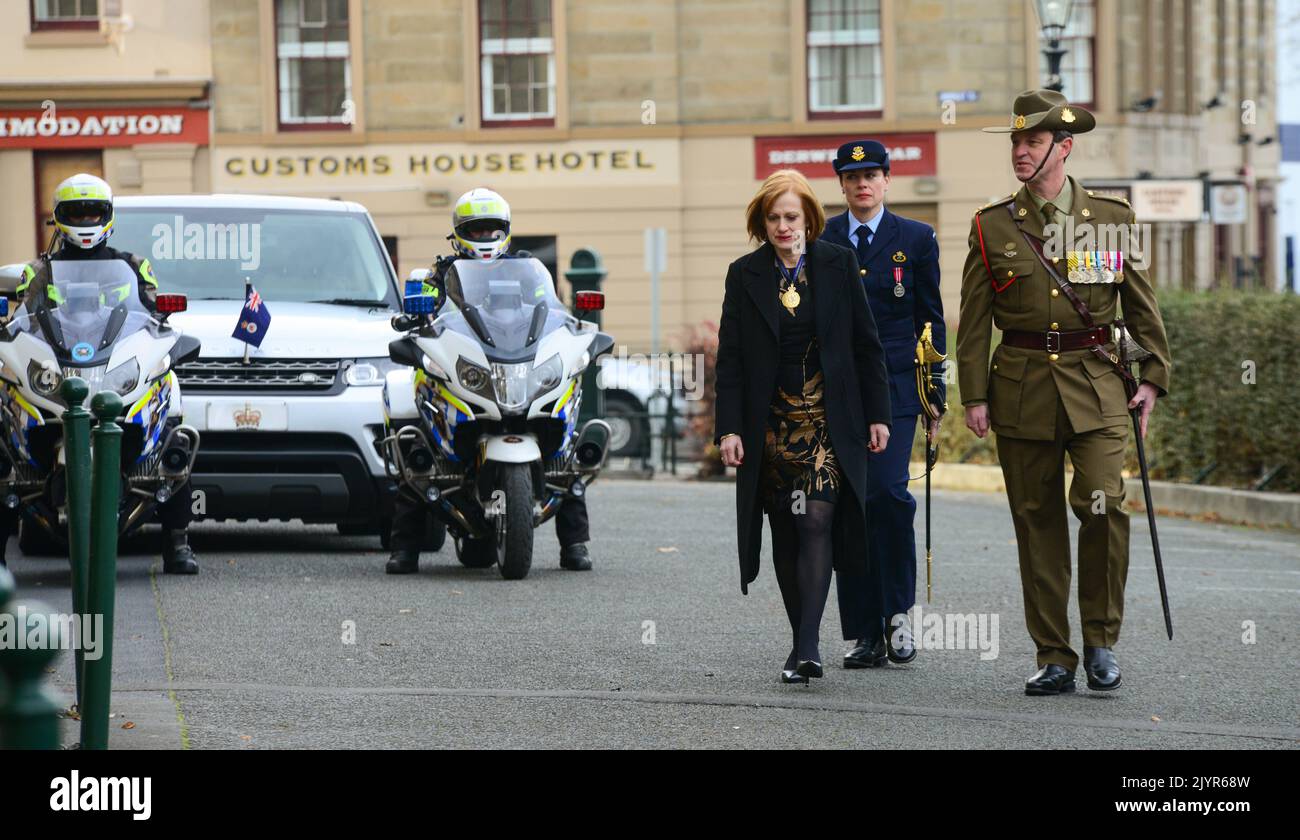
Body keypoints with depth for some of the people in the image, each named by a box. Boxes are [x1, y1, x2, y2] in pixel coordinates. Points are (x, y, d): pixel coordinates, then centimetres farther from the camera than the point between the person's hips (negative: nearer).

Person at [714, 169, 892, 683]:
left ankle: (806, 647, -20)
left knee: (817, 522, -14)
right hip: (771, 423, 2)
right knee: (786, 534, 6)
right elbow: (730, 359, 2)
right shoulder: (744, 275, 4)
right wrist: (728, 429, -7)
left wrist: (877, 415, 1)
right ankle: (803, 642, 15)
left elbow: (866, 346, 5)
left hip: (828, 421, -2)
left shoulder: (838, 265, 3)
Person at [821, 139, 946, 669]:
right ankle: (865, 634, 4)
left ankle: (898, 610, -1)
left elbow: (930, 321, 7)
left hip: (893, 384, -2)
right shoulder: (820, 240, 9)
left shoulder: (915, 239, 5)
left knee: (887, 491, -18)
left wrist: (935, 394, 3)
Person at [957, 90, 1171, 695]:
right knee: (1037, 522, 4)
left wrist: (1153, 377, 3)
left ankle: (1102, 641, 0)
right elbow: (973, 321, 6)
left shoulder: (1112, 218, 6)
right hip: (1022, 389, 1)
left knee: (1102, 503, -17)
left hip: (1095, 382, -1)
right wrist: (974, 395, 0)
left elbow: (1142, 305, 10)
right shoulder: (992, 226, 6)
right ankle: (1055, 659, 12)